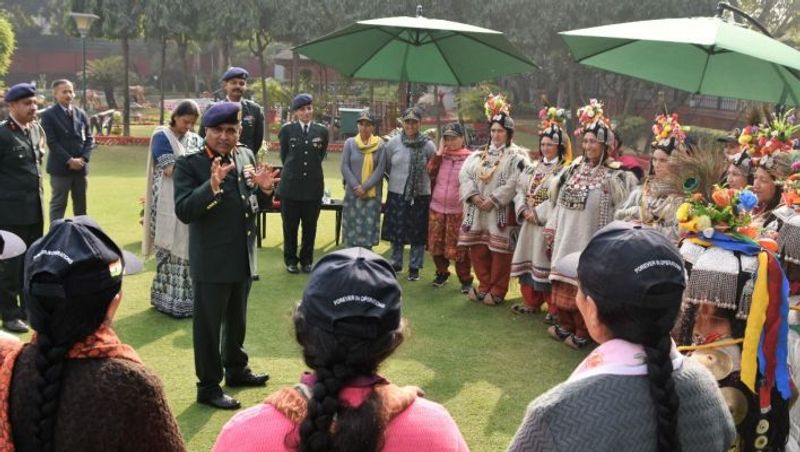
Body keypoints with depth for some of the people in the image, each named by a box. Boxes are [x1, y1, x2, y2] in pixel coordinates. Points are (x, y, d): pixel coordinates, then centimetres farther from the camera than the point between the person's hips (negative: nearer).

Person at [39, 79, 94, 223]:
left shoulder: (81, 114, 11)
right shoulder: (49, 115, -4)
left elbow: (89, 139, 9)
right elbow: (51, 142, -10)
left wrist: (83, 158, -7)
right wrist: (69, 160, -17)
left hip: (80, 166, 5)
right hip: (60, 167, -5)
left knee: (81, 206, 10)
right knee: (58, 205, 0)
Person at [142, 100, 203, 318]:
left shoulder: (196, 139, 14)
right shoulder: (162, 136, -4)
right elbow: (169, 169, -14)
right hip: (169, 204, -5)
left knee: (191, 248, 6)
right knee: (171, 249, -2)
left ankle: (189, 296, 15)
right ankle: (170, 299, 5)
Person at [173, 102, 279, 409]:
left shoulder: (246, 157, 4)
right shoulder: (189, 164, -13)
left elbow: (257, 205, 12)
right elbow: (183, 211, -23)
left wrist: (264, 189, -11)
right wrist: (212, 186, -36)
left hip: (243, 259, 6)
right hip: (211, 262, -6)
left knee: (237, 321, 23)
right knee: (208, 326, 7)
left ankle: (236, 369, 42)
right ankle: (208, 387, 20)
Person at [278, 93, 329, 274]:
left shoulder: (322, 131, 3)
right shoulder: (287, 130, -1)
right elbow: (284, 156, 9)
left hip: (313, 186, 1)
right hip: (290, 186, -1)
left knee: (310, 227, 8)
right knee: (290, 226, 7)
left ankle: (306, 260, 22)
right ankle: (290, 260, 22)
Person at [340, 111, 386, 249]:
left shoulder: (380, 145, -1)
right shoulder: (350, 143, 3)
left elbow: (380, 169, -5)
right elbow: (345, 167, -1)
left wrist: (364, 187, -13)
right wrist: (356, 187, -12)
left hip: (372, 195, -1)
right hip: (352, 193, 1)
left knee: (368, 230, -1)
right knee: (352, 229, 3)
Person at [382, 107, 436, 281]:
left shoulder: (428, 145, -4)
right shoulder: (393, 142, -1)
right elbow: (387, 166, 11)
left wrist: (422, 180, 5)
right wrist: (398, 178, 12)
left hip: (420, 195, -1)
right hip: (397, 194, 1)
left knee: (417, 234, 6)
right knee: (396, 231, 9)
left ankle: (414, 267, 18)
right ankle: (396, 264, 24)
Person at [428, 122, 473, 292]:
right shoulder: (440, 156, 10)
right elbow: (430, 173, -3)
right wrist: (439, 153, -7)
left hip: (458, 210, -5)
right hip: (437, 208, 5)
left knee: (459, 247, -1)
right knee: (436, 245, 11)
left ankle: (466, 279, 11)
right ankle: (442, 273, 29)